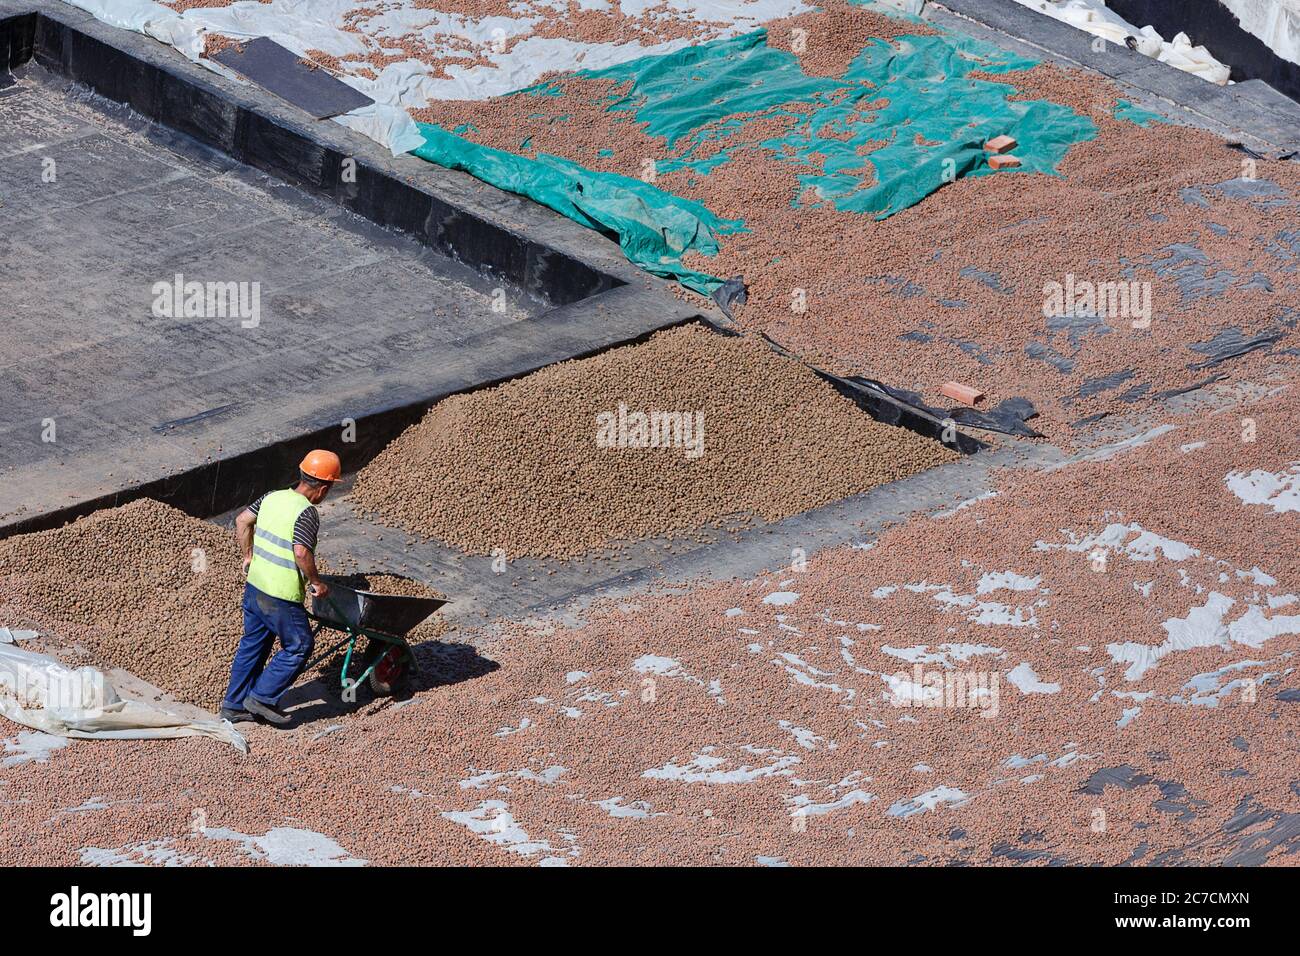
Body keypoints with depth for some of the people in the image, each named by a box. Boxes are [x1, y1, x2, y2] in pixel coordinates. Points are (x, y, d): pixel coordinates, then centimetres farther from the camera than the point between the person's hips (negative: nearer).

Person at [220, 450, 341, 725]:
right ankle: (263, 697, 8)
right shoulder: (307, 513, -20)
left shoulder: (272, 497, 5)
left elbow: (242, 520, 15)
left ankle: (235, 704, 25)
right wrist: (316, 582, -16)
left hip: (254, 586, 8)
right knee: (299, 645, 9)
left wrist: (249, 556, 23)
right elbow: (301, 552, -30)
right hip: (281, 597, -8)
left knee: (253, 644, 19)